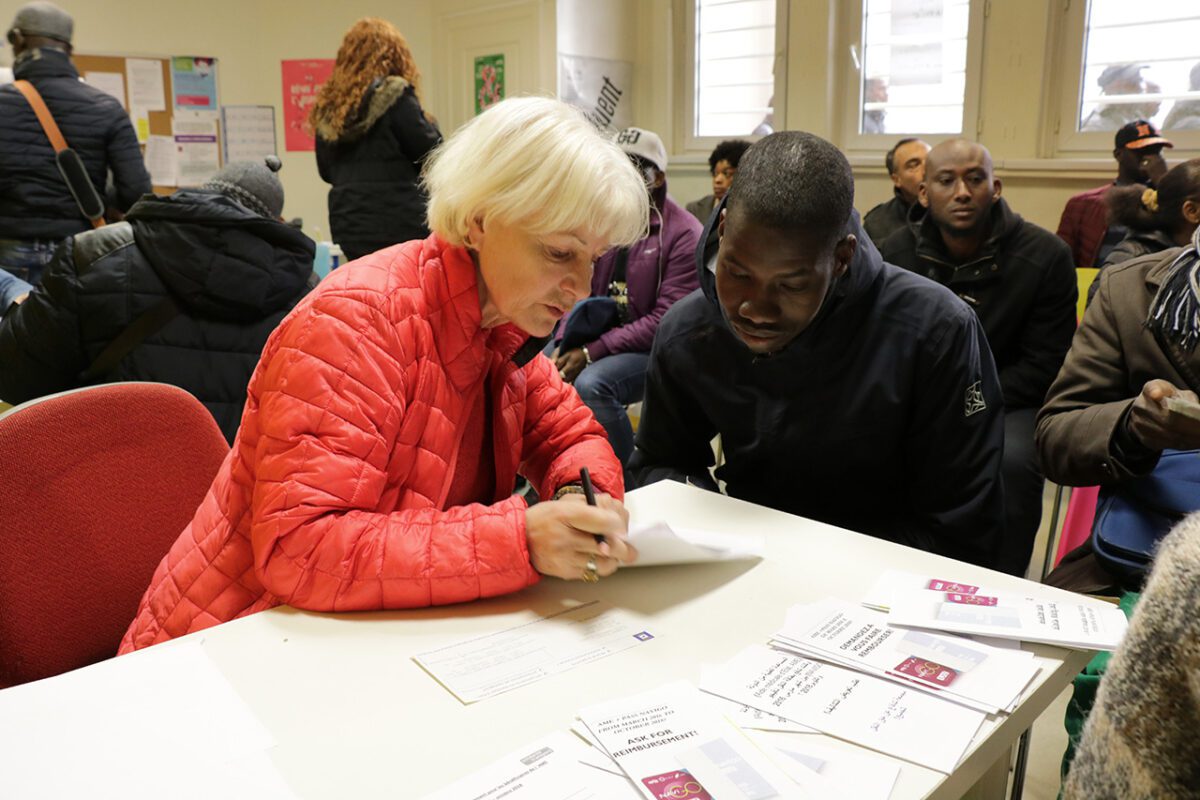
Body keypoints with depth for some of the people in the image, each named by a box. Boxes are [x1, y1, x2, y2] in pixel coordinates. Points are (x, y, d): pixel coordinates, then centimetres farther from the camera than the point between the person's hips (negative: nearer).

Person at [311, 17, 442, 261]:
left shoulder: (329, 107, 9)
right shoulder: (395, 96, -9)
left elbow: (327, 171, 17)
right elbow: (433, 155, -6)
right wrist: (428, 124, 11)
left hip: (349, 228, 6)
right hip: (400, 226, -6)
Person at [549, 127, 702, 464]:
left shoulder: (684, 235, -11)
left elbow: (665, 322, -17)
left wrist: (591, 352, -20)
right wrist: (564, 344, -10)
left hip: (649, 347, -5)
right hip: (595, 333, 5)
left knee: (591, 384, -31)